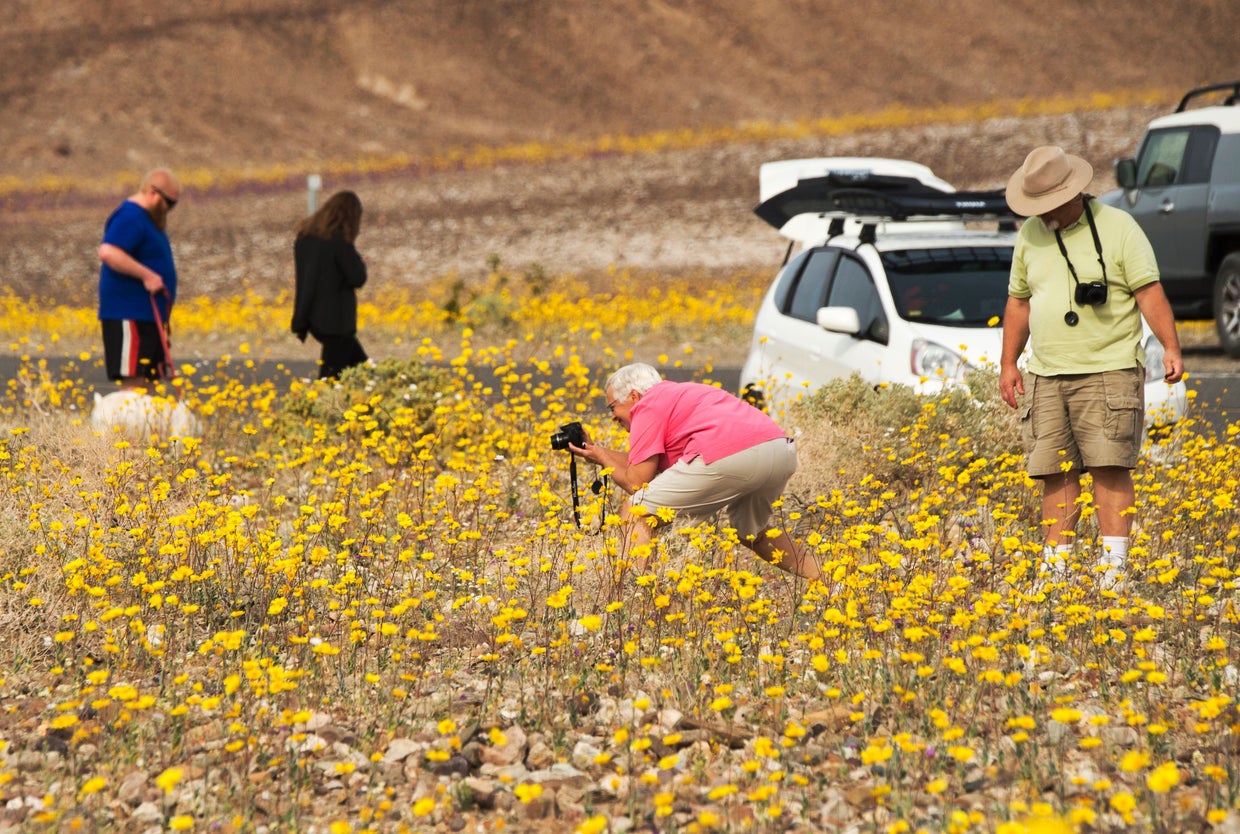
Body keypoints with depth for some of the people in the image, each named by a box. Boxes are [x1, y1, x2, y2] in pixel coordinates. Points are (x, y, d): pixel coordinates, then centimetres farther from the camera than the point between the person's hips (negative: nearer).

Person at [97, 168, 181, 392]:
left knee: (147, 382, 9)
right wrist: (146, 275, -26)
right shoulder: (130, 218, -13)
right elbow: (108, 253, -27)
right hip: (129, 315, -10)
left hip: (149, 314, 11)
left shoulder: (148, 219, 20)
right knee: (133, 380, -13)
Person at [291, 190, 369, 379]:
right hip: (336, 319, -8)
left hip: (311, 315, 8)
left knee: (360, 365, 15)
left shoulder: (305, 236, 7)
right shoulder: (340, 240, -17)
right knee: (331, 377, -2)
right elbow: (358, 279, -16)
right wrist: (360, 264, 4)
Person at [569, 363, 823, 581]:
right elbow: (653, 466, 37)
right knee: (751, 530, 36)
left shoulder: (647, 406, 10)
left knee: (635, 514, 2)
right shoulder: (678, 394, 35)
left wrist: (601, 458, 25)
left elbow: (637, 482, 8)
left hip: (733, 457, -9)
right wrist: (596, 450, 41)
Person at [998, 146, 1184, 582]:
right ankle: (1056, 570, 7)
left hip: (1109, 372, -4)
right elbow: (1018, 301, 21)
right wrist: (1008, 363, 17)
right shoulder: (1030, 234, 12)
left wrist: (1171, 348, -14)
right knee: (1054, 474, 2)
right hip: (1046, 377, 4)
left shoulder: (1118, 227, -2)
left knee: (1110, 468, -8)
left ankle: (1113, 568, -6)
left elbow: (1149, 291, -4)